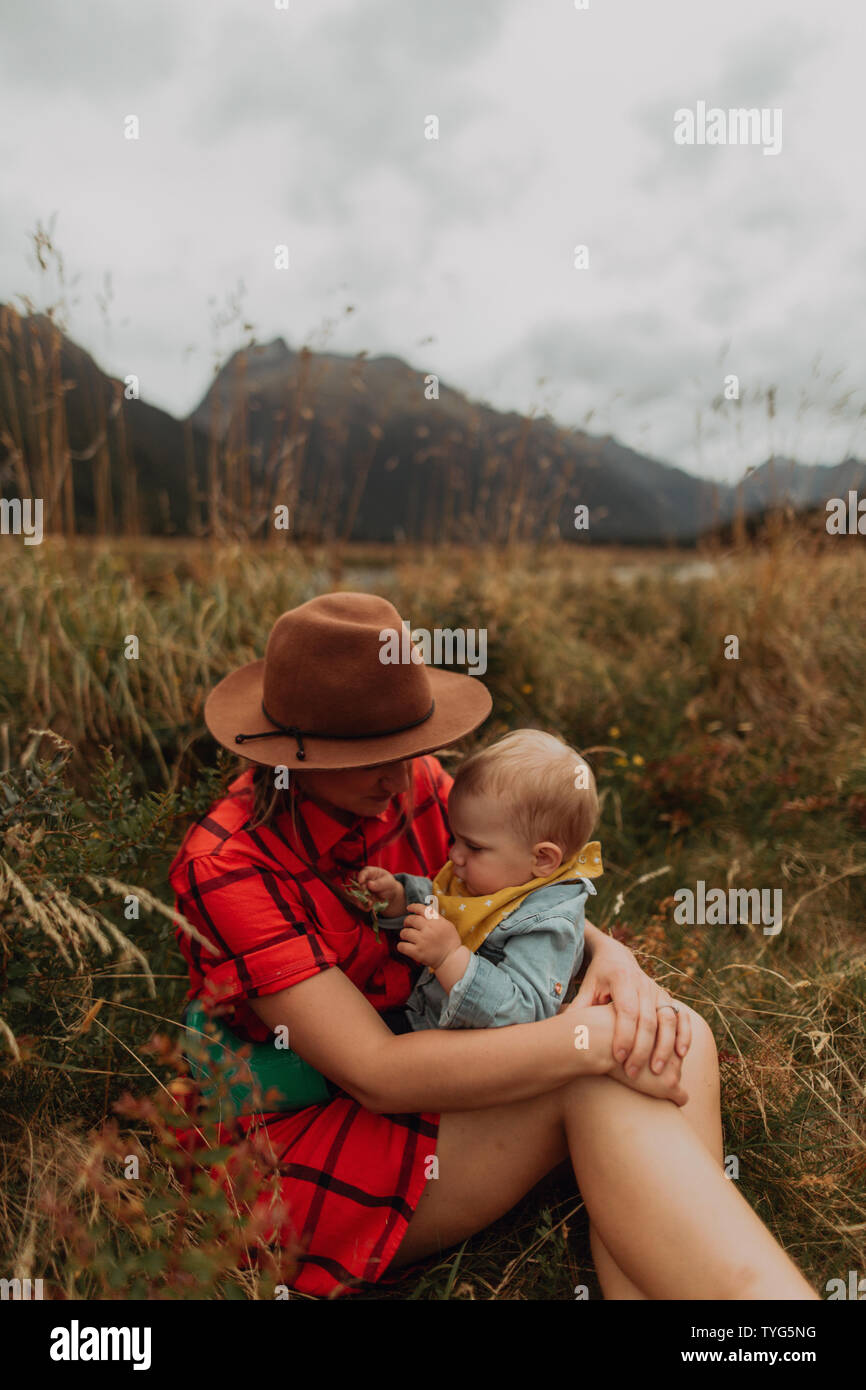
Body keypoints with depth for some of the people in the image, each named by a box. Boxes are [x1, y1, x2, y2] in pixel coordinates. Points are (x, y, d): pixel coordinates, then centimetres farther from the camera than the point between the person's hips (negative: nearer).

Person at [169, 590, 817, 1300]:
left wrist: (612, 957, -20)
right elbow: (377, 1074, -28)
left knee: (675, 1037, -17)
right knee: (594, 1082, -29)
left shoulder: (413, 782, -4)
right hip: (297, 1143, -6)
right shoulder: (226, 866, -22)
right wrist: (593, 1041, -32)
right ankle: (756, 1287, -17)